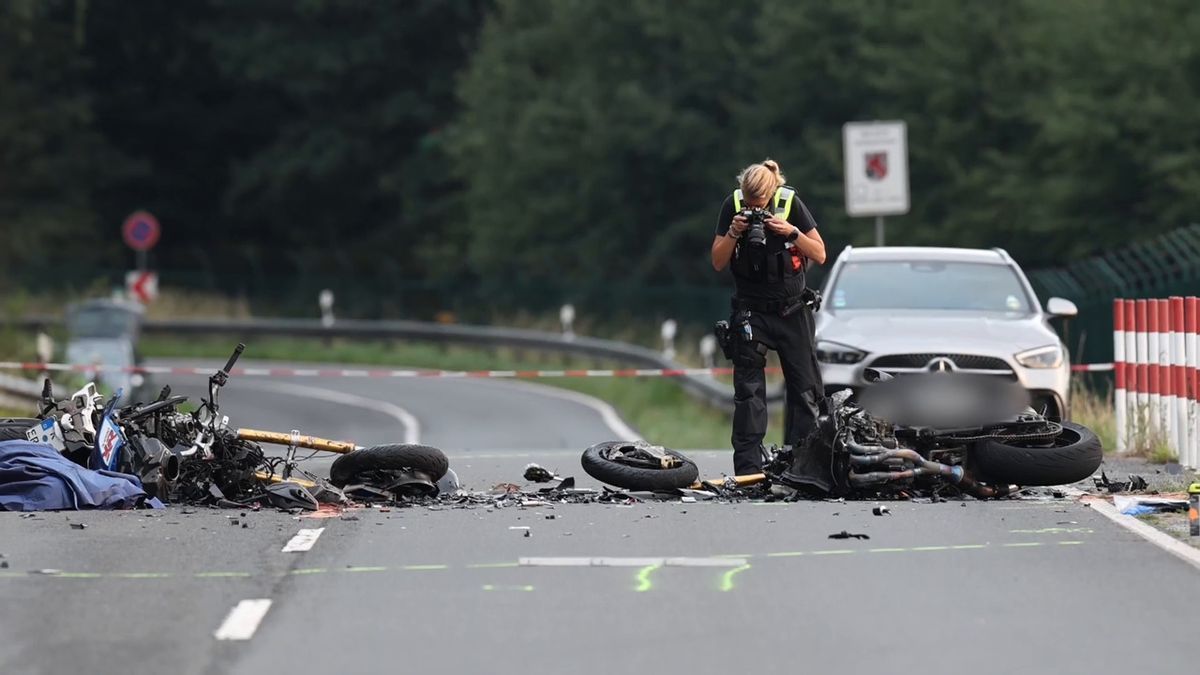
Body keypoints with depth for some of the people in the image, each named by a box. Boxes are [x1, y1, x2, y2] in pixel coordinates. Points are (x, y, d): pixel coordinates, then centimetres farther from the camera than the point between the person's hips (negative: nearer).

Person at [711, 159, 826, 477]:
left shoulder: (791, 203, -8)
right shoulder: (733, 206, -5)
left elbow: (820, 255, -4)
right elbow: (718, 263, -2)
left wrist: (792, 232, -19)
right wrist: (733, 233, -18)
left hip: (792, 310, 0)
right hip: (751, 313, 0)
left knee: (806, 391, -2)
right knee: (748, 393, -4)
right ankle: (748, 469, -5)